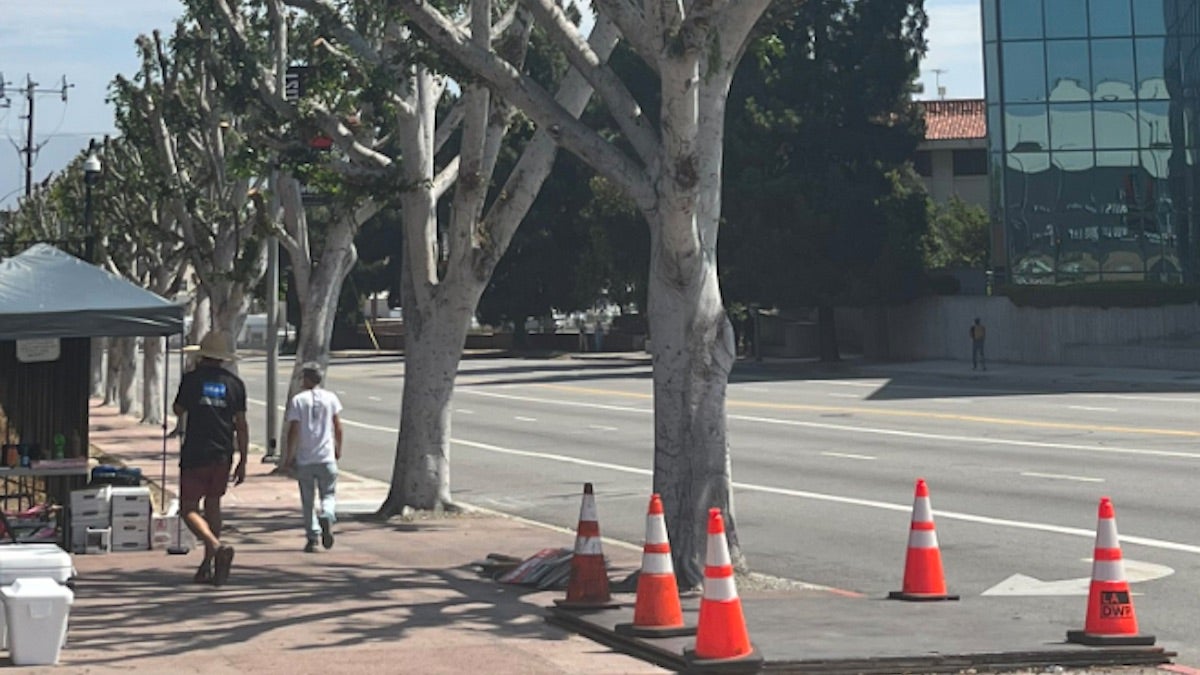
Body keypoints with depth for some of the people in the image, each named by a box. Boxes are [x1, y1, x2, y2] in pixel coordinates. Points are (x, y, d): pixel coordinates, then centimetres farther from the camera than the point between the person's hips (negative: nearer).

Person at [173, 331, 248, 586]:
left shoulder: (192, 379, -6)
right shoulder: (235, 383, 3)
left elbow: (178, 410, 8)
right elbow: (241, 426, 3)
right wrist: (242, 462, 8)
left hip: (195, 454, -4)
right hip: (223, 456, 4)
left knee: (189, 508, -1)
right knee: (213, 505, 16)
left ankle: (217, 547, -25)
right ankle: (207, 565, 18)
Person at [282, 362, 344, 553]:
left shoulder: (297, 400, -5)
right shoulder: (330, 397, 2)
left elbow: (293, 431, -8)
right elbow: (337, 426, 5)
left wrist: (289, 456, 0)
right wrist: (338, 448, 19)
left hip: (304, 459, -1)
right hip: (327, 458, 1)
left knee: (307, 501, 9)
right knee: (328, 495, 10)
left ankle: (312, 538, 6)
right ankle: (327, 516, -21)